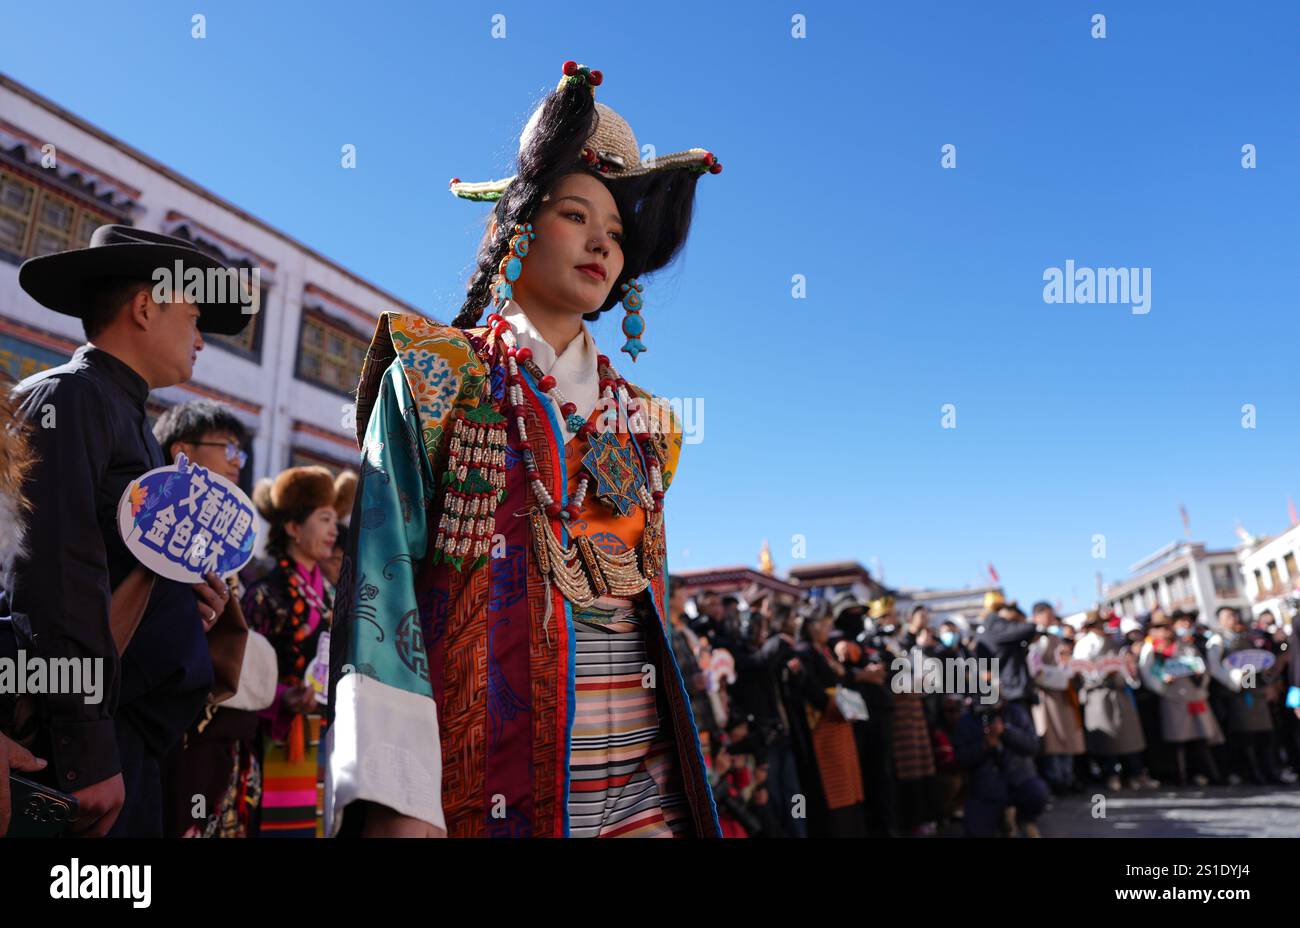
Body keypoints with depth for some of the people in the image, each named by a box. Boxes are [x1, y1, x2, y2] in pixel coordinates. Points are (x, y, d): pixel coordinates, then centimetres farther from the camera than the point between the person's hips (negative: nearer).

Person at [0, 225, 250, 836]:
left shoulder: (126, 418, 19)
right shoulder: (69, 397, -8)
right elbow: (55, 574, -20)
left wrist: (179, 597, 1)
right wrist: (88, 752, -22)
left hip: (130, 737, 9)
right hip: (76, 739, -9)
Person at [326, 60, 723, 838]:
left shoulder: (644, 423, 13)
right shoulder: (432, 378, 0)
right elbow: (383, 577, -8)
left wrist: (681, 789, 15)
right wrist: (394, 796, -17)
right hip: (484, 770, -3)